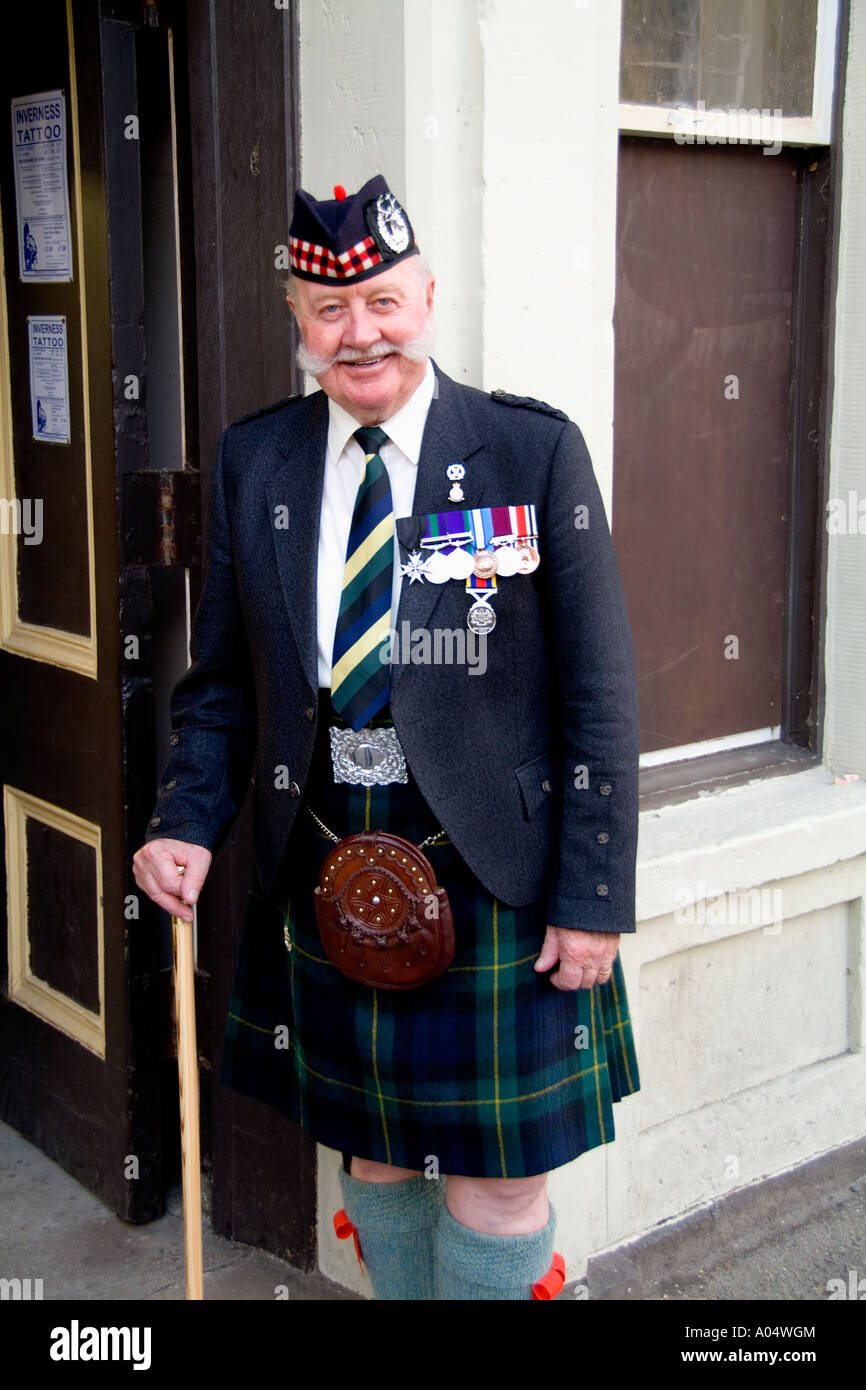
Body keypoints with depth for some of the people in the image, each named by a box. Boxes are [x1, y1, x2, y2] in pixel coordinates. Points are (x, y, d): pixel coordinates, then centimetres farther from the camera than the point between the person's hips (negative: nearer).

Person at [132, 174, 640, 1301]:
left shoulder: (536, 452, -7)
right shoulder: (251, 462, 3)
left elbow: (599, 696, -7)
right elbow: (223, 683, 9)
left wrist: (594, 902, -9)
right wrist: (189, 824, -7)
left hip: (493, 885, -3)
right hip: (325, 886, 3)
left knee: (499, 1176, 8)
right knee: (375, 1156, 19)